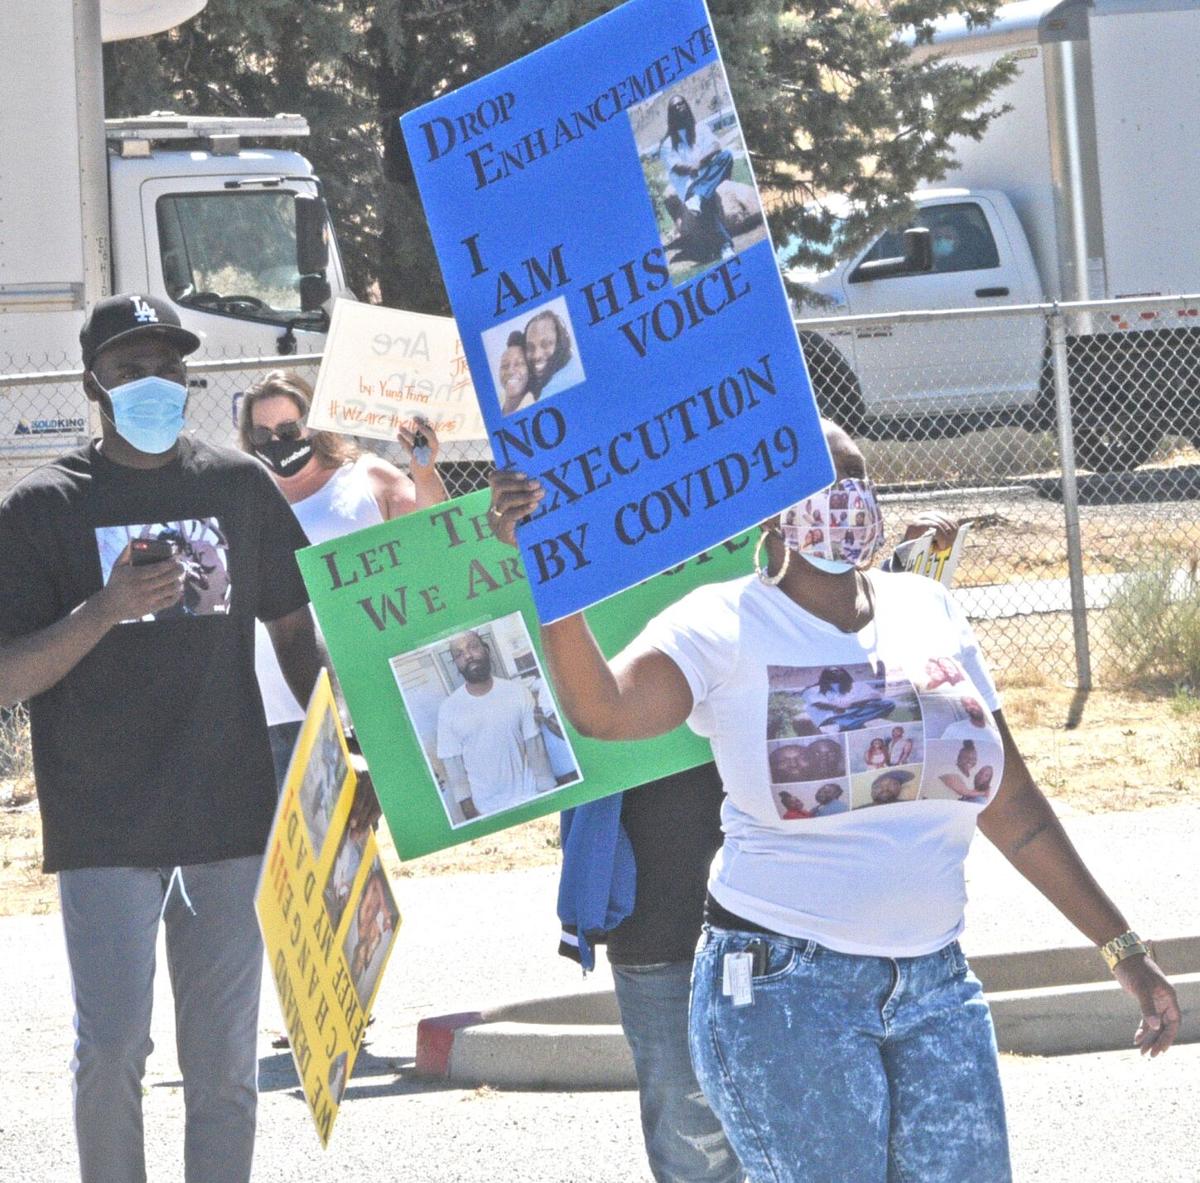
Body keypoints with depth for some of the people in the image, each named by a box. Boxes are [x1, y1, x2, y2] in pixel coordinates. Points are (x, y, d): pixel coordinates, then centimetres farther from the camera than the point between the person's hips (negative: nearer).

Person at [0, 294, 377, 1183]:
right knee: (111, 1050, -6)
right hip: (106, 825, -3)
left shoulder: (239, 485, 8)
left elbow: (294, 627, 17)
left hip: (232, 811, 3)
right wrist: (106, 611, -21)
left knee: (225, 1057, 6)